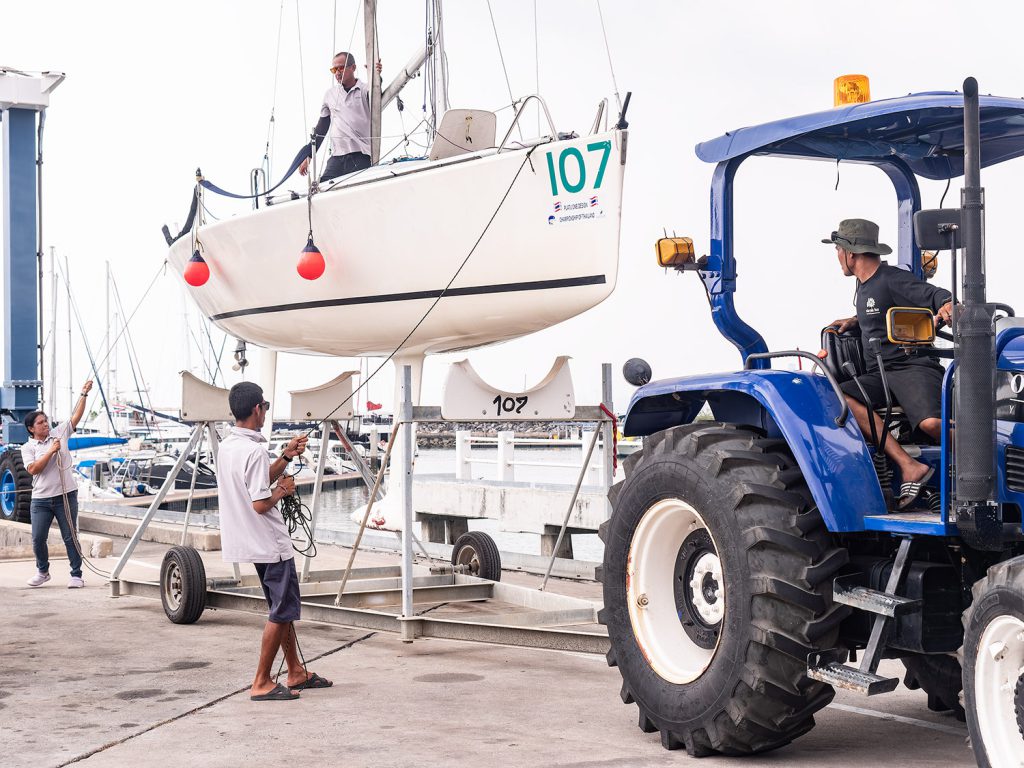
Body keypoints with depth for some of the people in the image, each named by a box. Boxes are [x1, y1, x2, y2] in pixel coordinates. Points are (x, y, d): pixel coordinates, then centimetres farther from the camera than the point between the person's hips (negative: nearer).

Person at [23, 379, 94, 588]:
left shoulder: (59, 433, 6)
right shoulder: (28, 448, 3)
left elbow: (76, 416, 2)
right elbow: (33, 469, -11)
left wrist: (84, 394, -7)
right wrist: (51, 451, -14)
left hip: (66, 495, 0)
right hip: (40, 499, 1)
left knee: (70, 537, 1)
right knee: (38, 539, 2)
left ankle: (77, 575, 7)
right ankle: (42, 571, 25)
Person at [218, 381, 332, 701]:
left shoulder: (226, 446, 8)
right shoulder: (255, 450, -22)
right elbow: (261, 503, -26)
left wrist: (285, 457, 14)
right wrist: (283, 490, -8)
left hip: (251, 541, 10)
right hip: (270, 543, -10)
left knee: (283, 607, 19)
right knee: (282, 612, -1)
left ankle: (296, 673, 28)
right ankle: (262, 683, 2)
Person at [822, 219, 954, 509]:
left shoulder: (892, 280, -6)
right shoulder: (864, 285, 20)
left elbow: (940, 296, -14)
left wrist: (946, 308, -36)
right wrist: (855, 320, 20)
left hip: (913, 367, -8)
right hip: (878, 375, 8)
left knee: (932, 423, -35)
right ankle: (909, 466, -30)